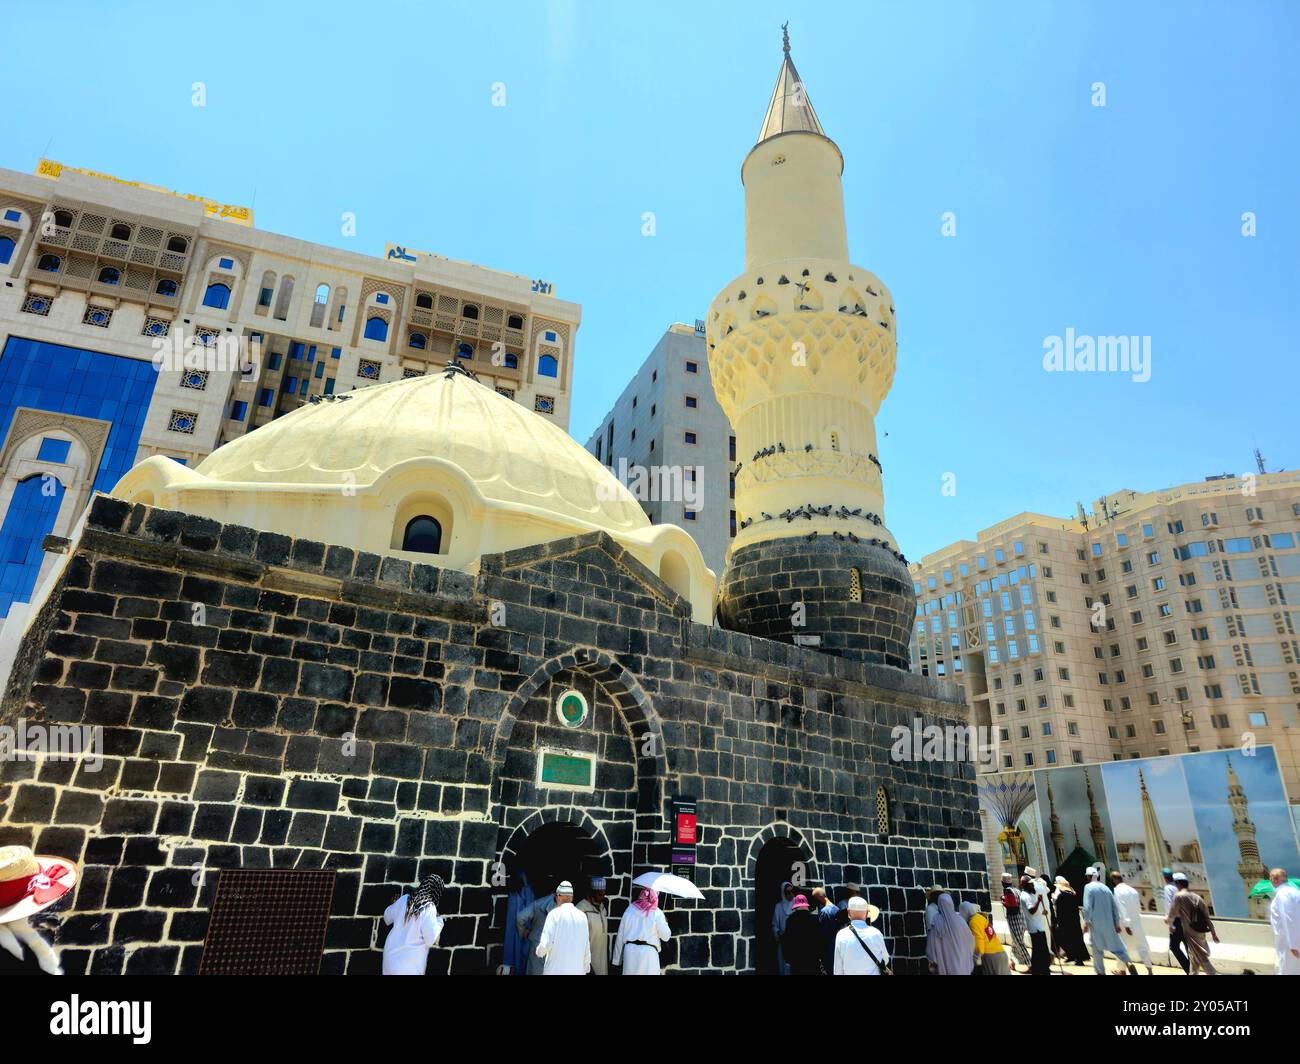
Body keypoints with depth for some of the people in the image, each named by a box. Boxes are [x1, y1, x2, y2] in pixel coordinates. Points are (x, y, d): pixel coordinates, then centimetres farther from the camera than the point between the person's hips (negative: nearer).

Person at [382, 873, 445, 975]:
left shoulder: (404, 899, 1)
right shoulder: (429, 908, -16)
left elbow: (387, 916, 17)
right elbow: (431, 940, -15)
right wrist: (439, 921, 0)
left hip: (390, 956, 6)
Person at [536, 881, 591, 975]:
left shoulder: (555, 914, -8)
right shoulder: (582, 916, 4)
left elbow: (545, 944, -13)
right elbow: (587, 949, 8)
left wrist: (539, 951, 8)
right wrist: (585, 969, 20)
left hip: (555, 970, -3)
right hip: (576, 970, 3)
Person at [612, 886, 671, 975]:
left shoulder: (630, 909, 7)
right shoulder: (657, 913, -2)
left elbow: (620, 935, 9)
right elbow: (666, 936, 3)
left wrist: (617, 959, 15)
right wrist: (665, 922, 21)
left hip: (630, 951, 3)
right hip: (648, 952, -3)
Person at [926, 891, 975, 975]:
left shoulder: (936, 921, -10)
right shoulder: (959, 919, -1)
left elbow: (932, 942, -10)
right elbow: (970, 938, 8)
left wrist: (932, 959, -1)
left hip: (945, 960, -3)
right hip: (962, 959, 3)